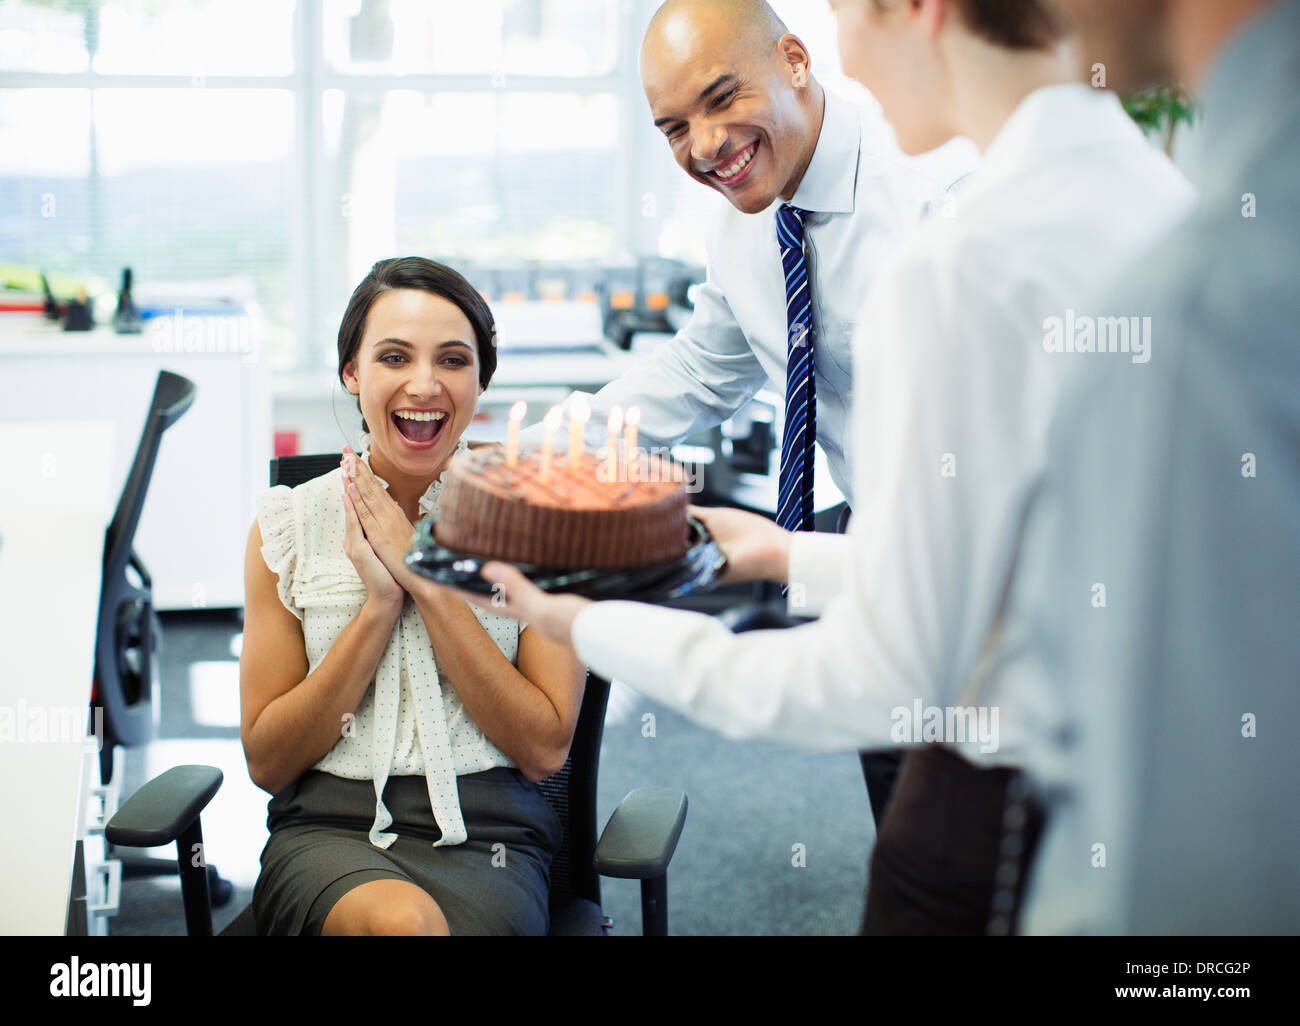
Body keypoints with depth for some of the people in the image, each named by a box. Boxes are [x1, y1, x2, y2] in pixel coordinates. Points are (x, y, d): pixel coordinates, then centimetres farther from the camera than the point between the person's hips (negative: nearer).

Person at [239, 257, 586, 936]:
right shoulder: (288, 525, 4)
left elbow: (545, 748, -3)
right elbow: (267, 760, 2)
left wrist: (429, 583, -10)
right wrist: (380, 603, -10)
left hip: (487, 835, 0)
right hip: (327, 829, 0)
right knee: (402, 920, -33)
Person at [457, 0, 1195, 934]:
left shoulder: (965, 269, -24)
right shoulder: (1167, 199, 4)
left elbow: (891, 684, -21)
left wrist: (599, 631, -11)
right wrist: (796, 556, 20)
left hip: (1000, 821, -8)